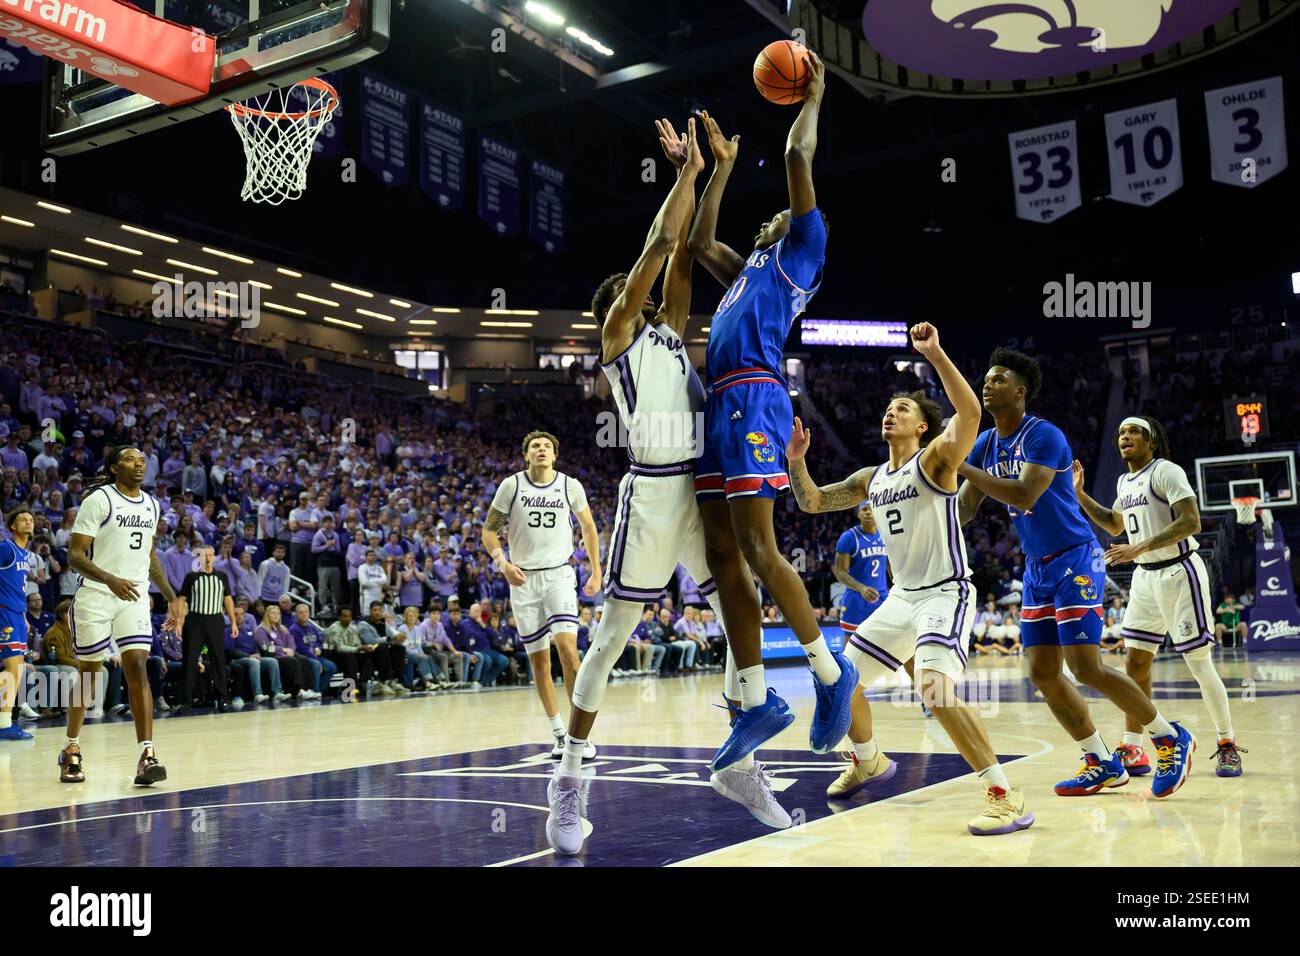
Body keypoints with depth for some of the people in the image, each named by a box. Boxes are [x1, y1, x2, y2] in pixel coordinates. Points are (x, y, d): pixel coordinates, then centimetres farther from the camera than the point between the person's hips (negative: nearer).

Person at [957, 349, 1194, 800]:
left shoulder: (1044, 436, -17)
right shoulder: (984, 444, 7)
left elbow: (1024, 495, -30)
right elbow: (963, 511, 8)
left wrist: (962, 468, -30)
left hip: (1075, 560, -8)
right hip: (1037, 568, 8)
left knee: (1085, 667, -12)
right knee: (1042, 672, 4)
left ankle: (1172, 738, 8)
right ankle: (1103, 764, 16)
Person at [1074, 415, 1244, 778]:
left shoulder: (1167, 472, -12)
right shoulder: (1125, 482, 13)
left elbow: (1191, 522, -23)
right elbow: (1115, 525, 29)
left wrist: (1139, 548, -29)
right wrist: (1079, 495, 19)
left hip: (1180, 573, -8)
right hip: (1145, 576, 8)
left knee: (1198, 661, -4)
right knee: (1136, 661, 3)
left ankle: (1228, 745, 11)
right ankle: (1132, 750, 8)